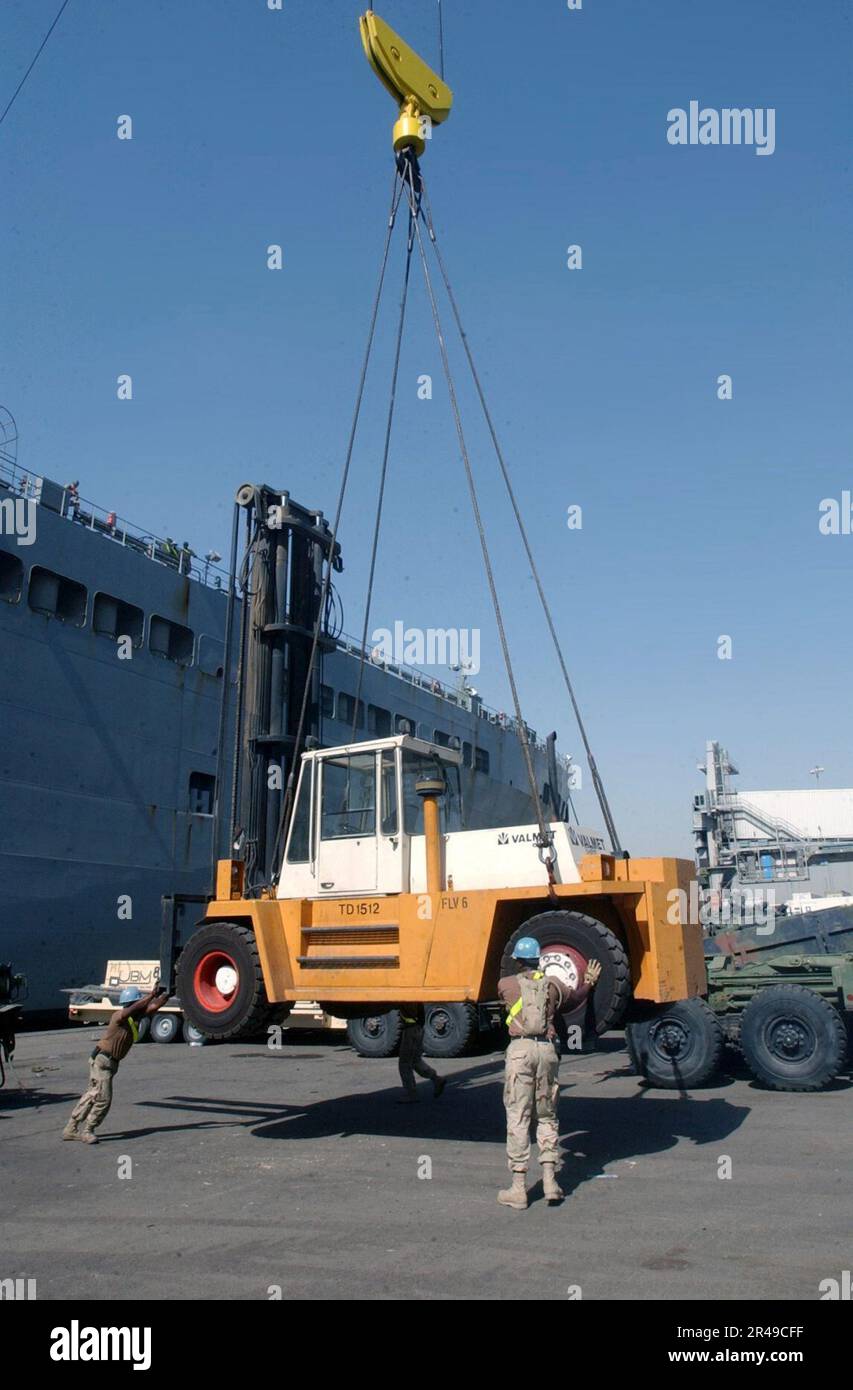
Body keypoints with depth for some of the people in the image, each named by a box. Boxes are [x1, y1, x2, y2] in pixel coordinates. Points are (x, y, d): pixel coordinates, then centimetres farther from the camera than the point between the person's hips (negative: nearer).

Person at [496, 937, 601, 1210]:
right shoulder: (551, 986, 14)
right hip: (546, 1049, 3)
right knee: (546, 1116, 14)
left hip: (519, 1048, -3)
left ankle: (518, 1189, 2)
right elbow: (573, 999, 33)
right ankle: (550, 1180, 9)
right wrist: (589, 983, 50)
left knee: (517, 1118, 0)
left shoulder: (506, 984, 8)